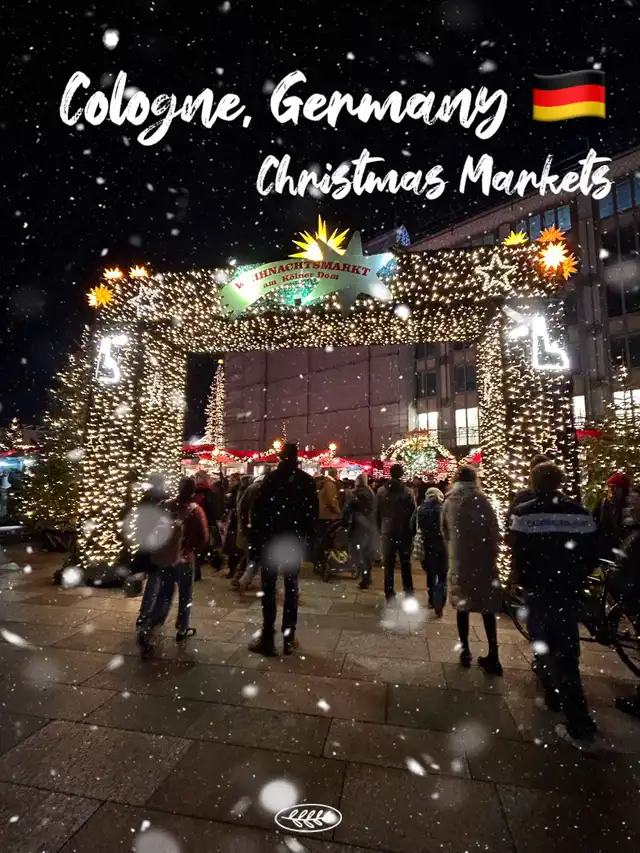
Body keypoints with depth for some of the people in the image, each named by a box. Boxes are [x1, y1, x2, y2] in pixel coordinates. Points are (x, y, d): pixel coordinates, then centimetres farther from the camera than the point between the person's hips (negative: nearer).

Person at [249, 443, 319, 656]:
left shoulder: (270, 479, -7)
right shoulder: (307, 481, -1)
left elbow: (258, 511, -9)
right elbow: (313, 513, 2)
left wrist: (255, 541, -3)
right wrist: (308, 539, 10)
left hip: (270, 539, -2)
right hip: (295, 541, 2)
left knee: (268, 588, 6)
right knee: (291, 588, 10)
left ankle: (268, 639, 7)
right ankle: (288, 639, 15)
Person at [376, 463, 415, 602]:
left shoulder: (381, 491, -5)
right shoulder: (407, 491, -12)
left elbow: (377, 513, 1)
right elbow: (413, 512, -8)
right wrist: (411, 530, 5)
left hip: (387, 532, 1)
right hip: (404, 532, -1)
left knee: (388, 565, 9)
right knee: (406, 564, 13)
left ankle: (389, 595, 13)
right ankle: (408, 593, 18)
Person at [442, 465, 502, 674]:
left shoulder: (448, 502, -1)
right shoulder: (481, 500, -11)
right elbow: (494, 531, -7)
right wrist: (493, 553, 5)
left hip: (458, 560, 2)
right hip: (482, 559, -2)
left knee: (463, 605, 14)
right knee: (487, 607, 10)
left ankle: (465, 651, 21)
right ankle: (493, 656, 13)